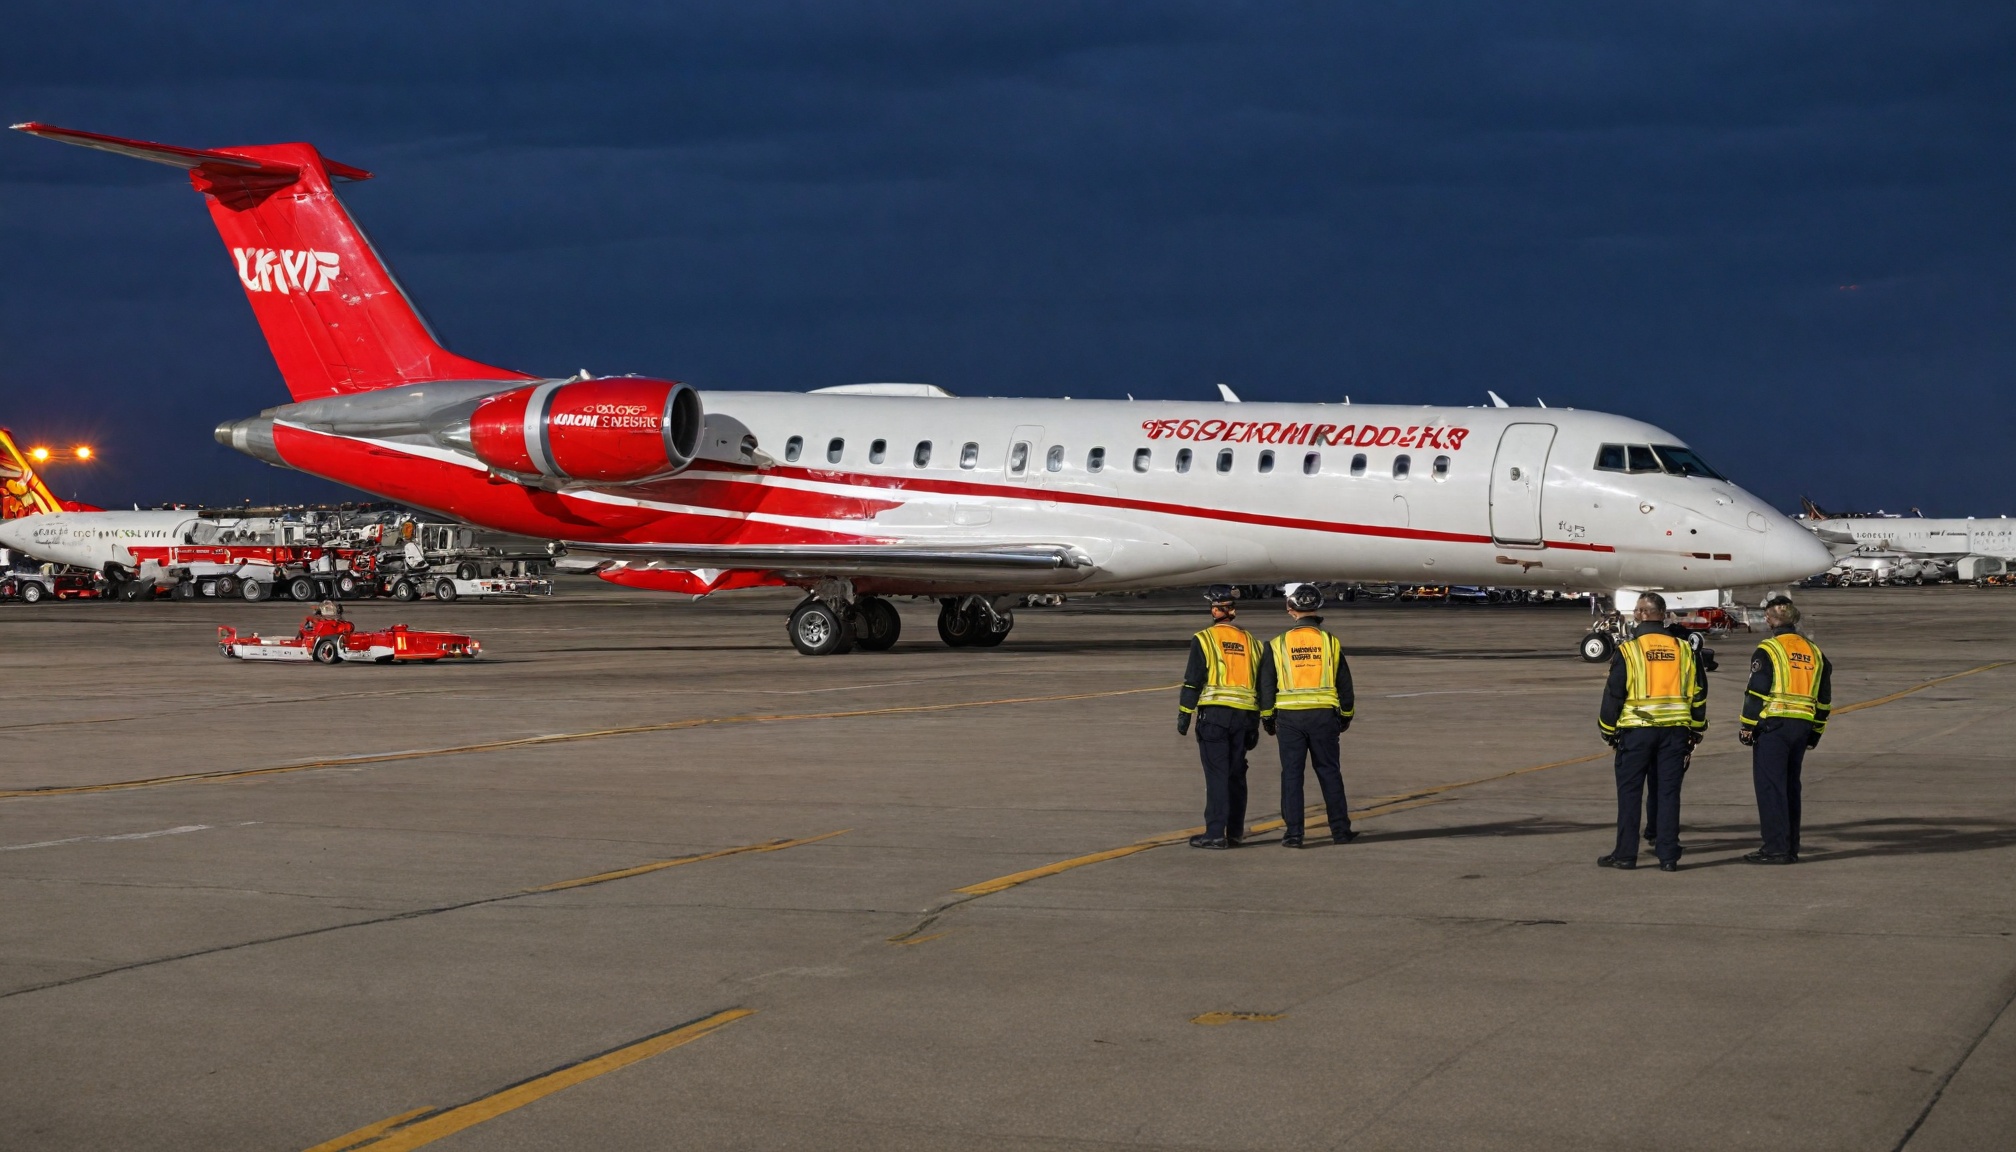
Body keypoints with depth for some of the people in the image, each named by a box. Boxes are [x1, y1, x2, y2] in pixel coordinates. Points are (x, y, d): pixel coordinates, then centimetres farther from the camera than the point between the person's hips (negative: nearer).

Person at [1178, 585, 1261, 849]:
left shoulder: (1204, 639, -4)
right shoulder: (1249, 640, 12)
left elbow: (1193, 681, -7)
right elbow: (1260, 683, 15)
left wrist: (1184, 715, -1)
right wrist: (1255, 723, 20)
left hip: (1214, 713, -5)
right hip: (1244, 715, 5)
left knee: (1216, 774, -5)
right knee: (1236, 774, 12)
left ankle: (1216, 832, -8)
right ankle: (1235, 832, 15)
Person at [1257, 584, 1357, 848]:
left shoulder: (1277, 645, -1)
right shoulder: (1330, 642, 1)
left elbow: (1266, 685, 2)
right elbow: (1344, 683, 6)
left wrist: (1267, 718, 13)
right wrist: (1346, 715, 19)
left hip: (1289, 717, -1)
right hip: (1324, 716, 1)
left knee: (1291, 774, 4)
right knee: (1329, 772, 9)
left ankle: (1293, 833, 2)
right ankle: (1340, 830, 11)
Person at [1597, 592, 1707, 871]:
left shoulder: (1628, 650, -7)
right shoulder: (1683, 650, 5)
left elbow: (1613, 694, -5)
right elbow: (1699, 694, 11)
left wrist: (1608, 730, 7)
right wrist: (1696, 731, 20)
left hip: (1636, 731, -3)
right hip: (1675, 730, 3)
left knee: (1629, 793, 5)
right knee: (1669, 792, 6)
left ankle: (1625, 853, 6)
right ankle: (1668, 856, 4)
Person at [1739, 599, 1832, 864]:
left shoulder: (1769, 649, -7)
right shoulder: (1814, 651, 15)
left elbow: (1756, 693, -11)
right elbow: (1824, 698, 18)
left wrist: (1747, 727, -5)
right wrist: (1815, 731, 24)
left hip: (1773, 725, -7)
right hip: (1803, 727, 7)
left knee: (1769, 786, -4)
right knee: (1791, 786, 13)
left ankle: (1776, 848, -8)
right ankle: (1791, 848, 15)